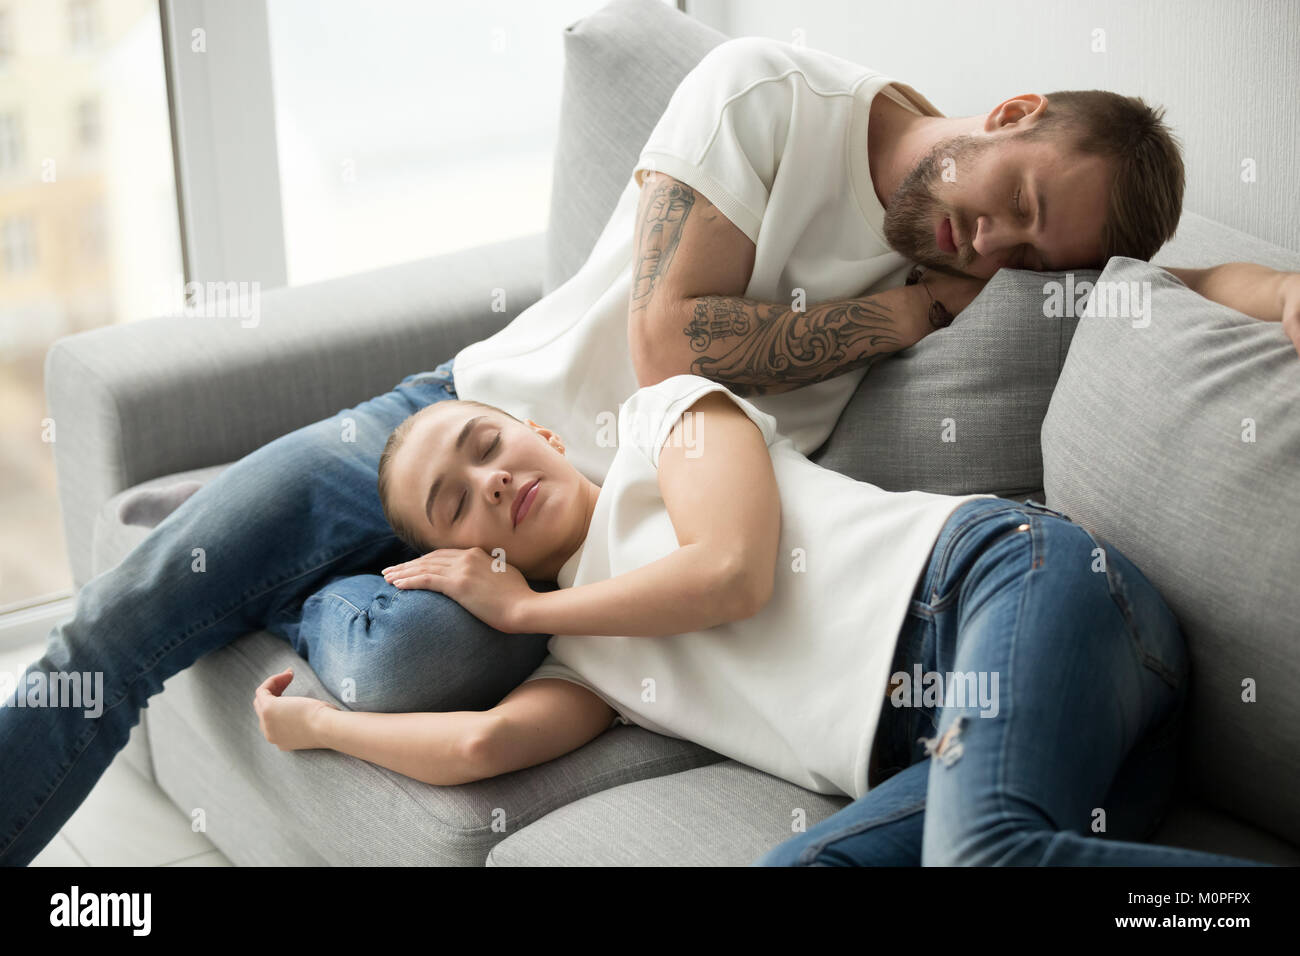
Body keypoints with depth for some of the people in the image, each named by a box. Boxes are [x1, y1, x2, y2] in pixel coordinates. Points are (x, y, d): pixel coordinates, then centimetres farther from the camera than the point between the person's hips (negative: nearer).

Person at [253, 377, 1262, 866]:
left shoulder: (664, 415, 16)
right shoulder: (586, 660, 29)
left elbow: (733, 569, -2)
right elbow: (485, 741, 11)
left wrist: (524, 608, 13)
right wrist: (313, 721, 25)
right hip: (933, 747, 5)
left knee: (984, 853, -38)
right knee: (801, 865, -30)